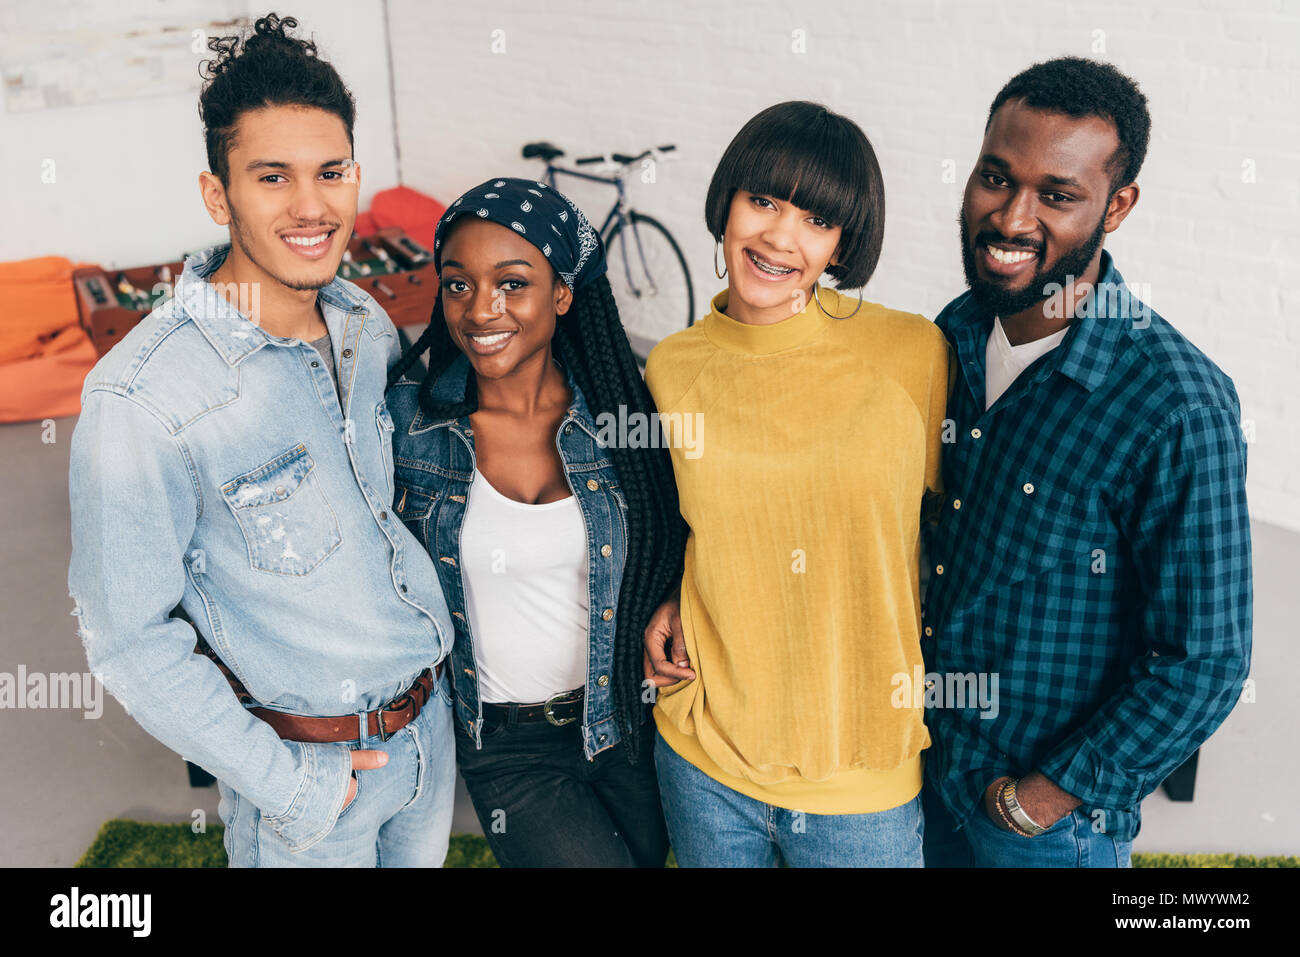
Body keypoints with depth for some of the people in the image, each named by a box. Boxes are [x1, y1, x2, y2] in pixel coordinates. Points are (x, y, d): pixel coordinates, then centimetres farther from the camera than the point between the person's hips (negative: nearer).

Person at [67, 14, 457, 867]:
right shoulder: (141, 400, -25)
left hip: (433, 718, 6)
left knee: (425, 858, 25)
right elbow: (128, 637, -19)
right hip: (306, 760, -6)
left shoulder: (368, 325, -4)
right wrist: (284, 783, -16)